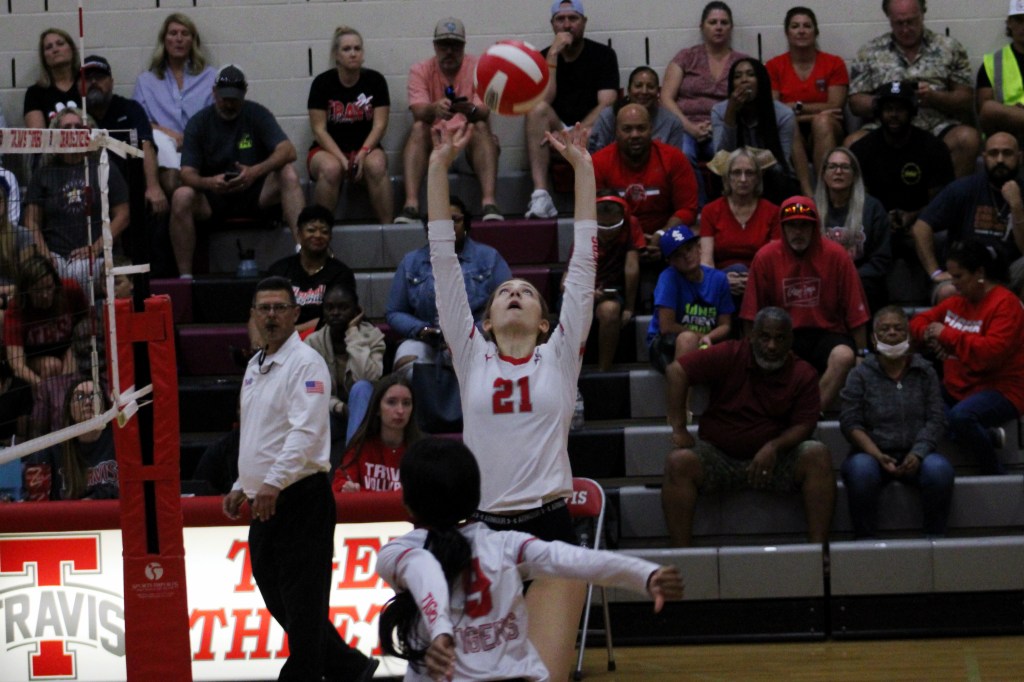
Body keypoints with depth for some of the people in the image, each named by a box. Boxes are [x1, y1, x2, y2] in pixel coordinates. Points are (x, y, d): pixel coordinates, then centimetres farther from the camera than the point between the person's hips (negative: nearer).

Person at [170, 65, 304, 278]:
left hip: (254, 195, 0)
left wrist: (255, 172, -34)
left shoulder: (257, 114, -2)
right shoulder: (198, 123, -2)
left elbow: (287, 151, -16)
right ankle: (185, 276, -27)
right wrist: (208, 183, -35)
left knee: (288, 175, -26)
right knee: (181, 197, -31)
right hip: (212, 200, 0)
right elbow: (187, 173, -11)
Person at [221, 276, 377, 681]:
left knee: (302, 602, -5)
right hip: (263, 502, 9)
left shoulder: (305, 363, -11)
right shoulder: (255, 367, 17)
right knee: (277, 597, 13)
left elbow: (306, 432, -21)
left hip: (300, 498, -9)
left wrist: (274, 482, -29)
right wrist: (241, 486, 22)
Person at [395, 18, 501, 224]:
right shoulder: (420, 70, 0)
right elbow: (418, 112, -17)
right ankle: (411, 205, -42)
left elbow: (483, 112, -15)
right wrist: (434, 109, -42)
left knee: (481, 126, -30)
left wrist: (471, 110, -41)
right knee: (418, 128, -29)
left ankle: (489, 202, -44)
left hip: (470, 138, 0)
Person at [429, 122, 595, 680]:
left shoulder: (560, 357, 8)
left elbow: (583, 260, 7)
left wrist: (582, 166, 6)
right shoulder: (472, 357, 10)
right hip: (482, 531, 1)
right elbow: (444, 261, 8)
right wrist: (439, 166, 6)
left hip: (550, 531, -1)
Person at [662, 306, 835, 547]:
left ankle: (818, 546, -27)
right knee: (679, 462, -29)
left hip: (774, 458, 1)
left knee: (818, 455, -25)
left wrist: (774, 447, -25)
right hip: (717, 453, -1)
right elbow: (677, 370, -9)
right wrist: (679, 429, -14)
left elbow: (803, 425, -4)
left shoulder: (802, 375, -1)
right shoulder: (729, 356, -6)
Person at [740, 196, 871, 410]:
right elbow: (752, 317, 5)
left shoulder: (836, 255, -3)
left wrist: (861, 353, -1)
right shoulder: (765, 257, -1)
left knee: (844, 357, -35)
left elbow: (855, 312, 1)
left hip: (828, 333, 0)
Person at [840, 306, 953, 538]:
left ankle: (935, 538, -17)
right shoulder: (860, 375, 6)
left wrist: (917, 454, -15)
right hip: (873, 453, -1)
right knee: (861, 470, -36)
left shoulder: (925, 372, 11)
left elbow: (936, 419, 2)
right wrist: (877, 455, -17)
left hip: (914, 456, 1)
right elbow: (850, 423, -1)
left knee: (939, 469, -32)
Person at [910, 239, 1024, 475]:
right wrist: (929, 334, -6)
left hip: (1001, 391, -9)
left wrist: (947, 334, -22)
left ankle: (995, 473, -14)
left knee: (960, 416, -37)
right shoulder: (958, 301, 10)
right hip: (958, 387, 9)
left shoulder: (1004, 304, -14)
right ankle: (988, 436, -4)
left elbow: (992, 352, -27)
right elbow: (920, 320, 19)